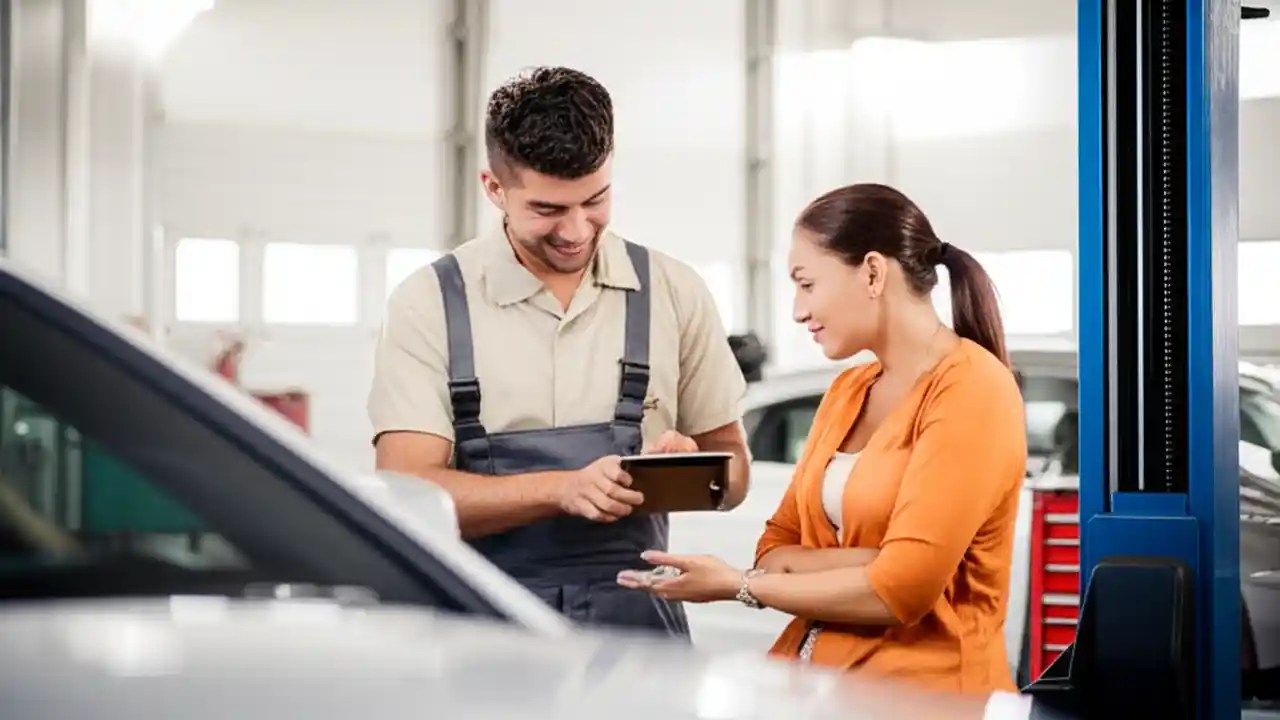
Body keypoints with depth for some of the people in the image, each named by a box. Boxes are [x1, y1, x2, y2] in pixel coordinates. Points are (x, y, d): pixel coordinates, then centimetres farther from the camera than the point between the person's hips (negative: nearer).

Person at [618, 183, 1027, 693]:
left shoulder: (970, 388, -9)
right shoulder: (846, 392, 15)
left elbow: (903, 589, -16)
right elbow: (776, 549, 11)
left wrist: (739, 587, -6)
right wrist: (871, 564, -10)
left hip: (918, 689, -6)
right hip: (812, 673, 6)